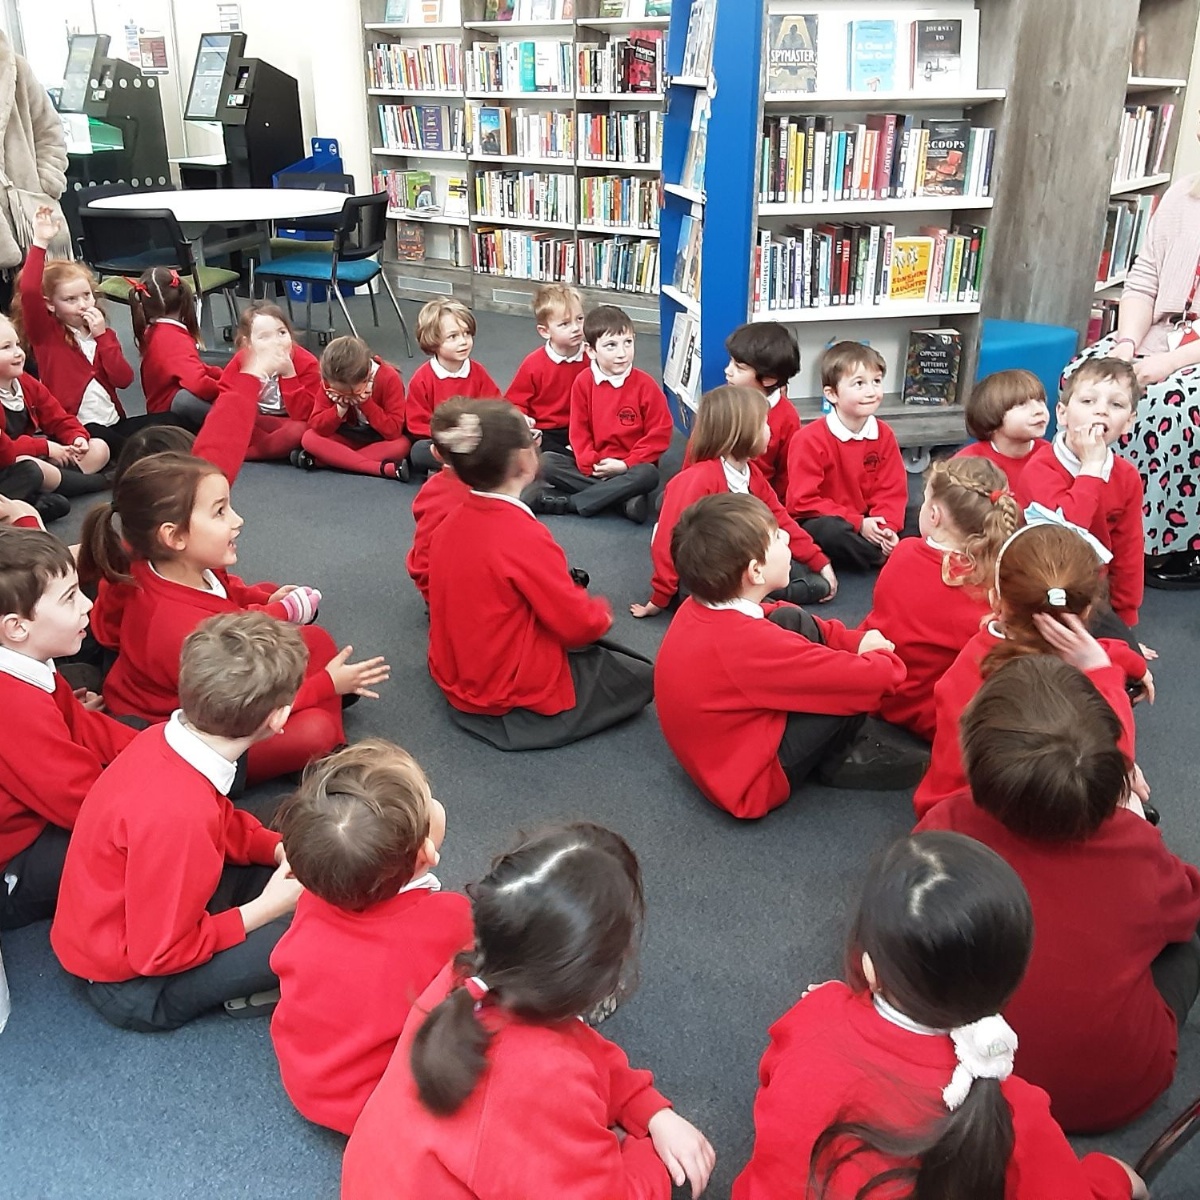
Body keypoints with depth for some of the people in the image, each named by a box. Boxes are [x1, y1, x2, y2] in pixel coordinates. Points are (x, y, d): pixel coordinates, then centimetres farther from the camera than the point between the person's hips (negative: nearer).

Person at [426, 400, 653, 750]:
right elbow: (579, 625, -21)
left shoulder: (450, 525, -3)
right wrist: (602, 611, 2)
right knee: (643, 678, 5)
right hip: (517, 696, -8)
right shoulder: (525, 536, -28)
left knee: (592, 650, 27)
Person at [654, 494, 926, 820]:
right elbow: (870, 678, -26)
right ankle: (840, 759, 14)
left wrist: (855, 640, 0)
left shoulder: (700, 606, -7)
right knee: (859, 680, -14)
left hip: (720, 752, 9)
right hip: (750, 782, -9)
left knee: (791, 619, 7)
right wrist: (883, 657, -3)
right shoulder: (748, 643, -33)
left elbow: (791, 625, 12)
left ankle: (839, 746, 9)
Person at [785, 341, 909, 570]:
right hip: (818, 525, -4)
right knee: (830, 531, -37)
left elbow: (892, 491, -1)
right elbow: (803, 501, -19)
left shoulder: (884, 435, -1)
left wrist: (887, 526, -22)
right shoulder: (809, 440, -18)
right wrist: (858, 524, -23)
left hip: (867, 522, 4)